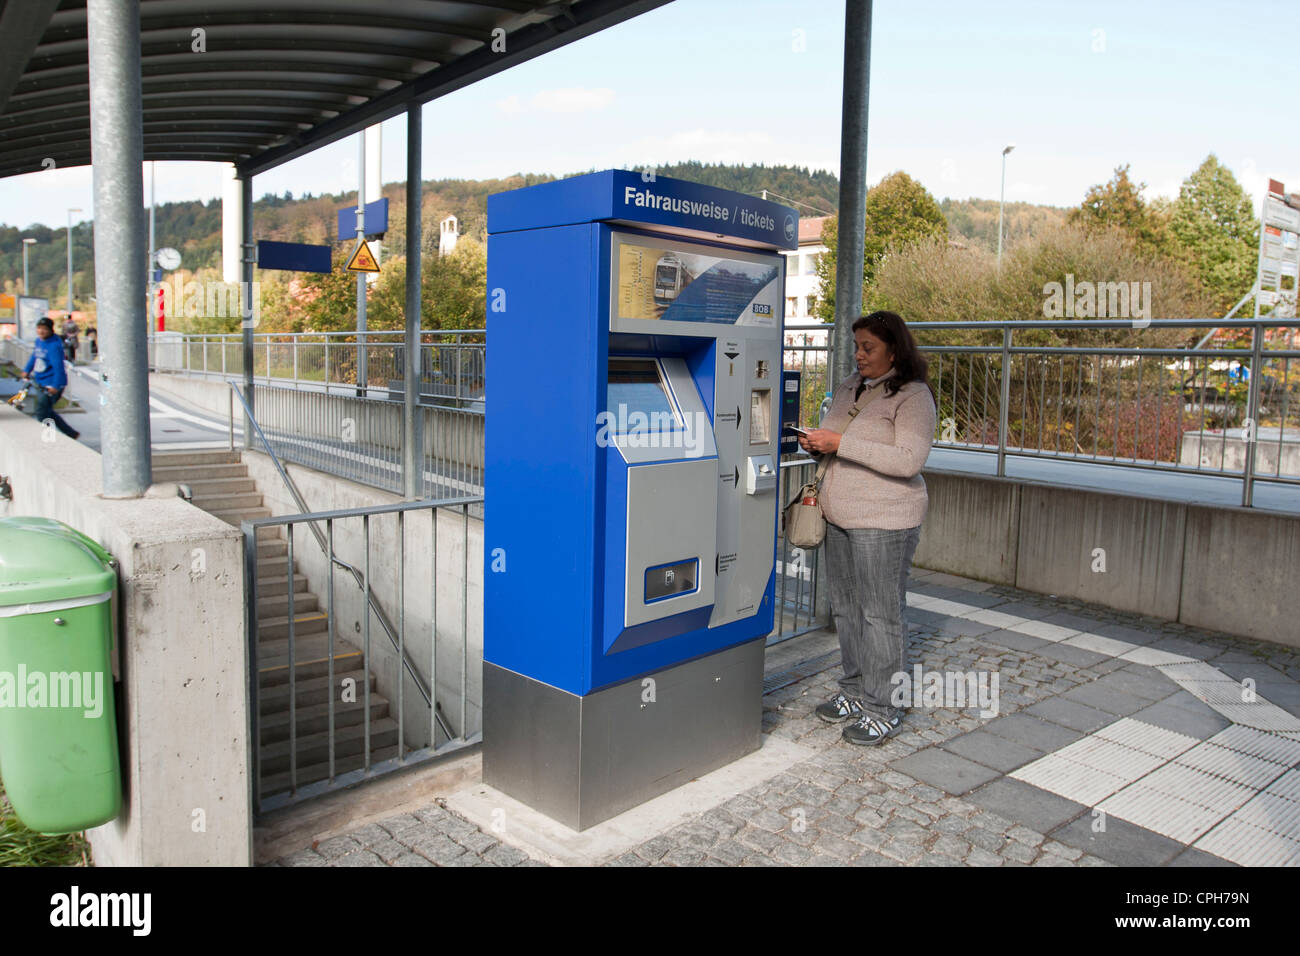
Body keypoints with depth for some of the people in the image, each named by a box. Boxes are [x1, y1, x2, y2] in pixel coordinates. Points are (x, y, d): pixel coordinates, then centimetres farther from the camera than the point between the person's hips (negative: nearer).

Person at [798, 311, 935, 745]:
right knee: (846, 608, 14)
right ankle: (856, 692, 29)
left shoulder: (913, 396, -10)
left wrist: (842, 444, -23)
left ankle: (883, 709, 10)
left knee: (881, 614, -2)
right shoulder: (848, 388, 14)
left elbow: (908, 460, -21)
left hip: (885, 520, -8)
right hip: (840, 515, 8)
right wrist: (816, 443, 1)